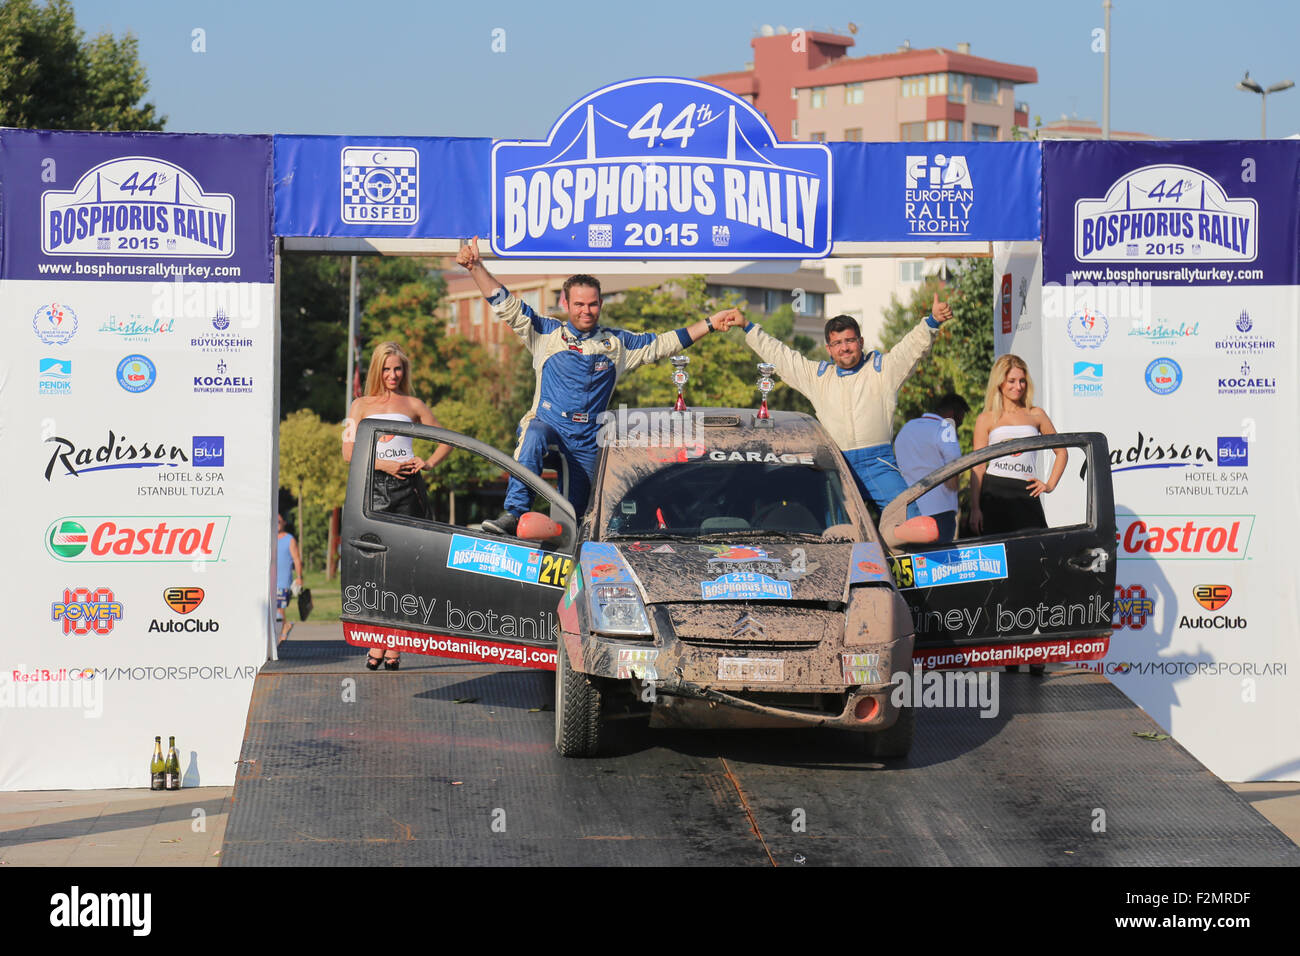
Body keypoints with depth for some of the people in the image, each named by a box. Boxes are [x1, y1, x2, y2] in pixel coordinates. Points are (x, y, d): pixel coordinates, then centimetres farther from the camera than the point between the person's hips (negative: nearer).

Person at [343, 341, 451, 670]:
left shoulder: (413, 405, 16)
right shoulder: (361, 406, 14)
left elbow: (445, 440, 22)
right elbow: (349, 452, 5)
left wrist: (428, 463, 4)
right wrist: (383, 464, -8)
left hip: (407, 487, 0)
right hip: (374, 485, 0)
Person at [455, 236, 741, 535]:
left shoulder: (617, 343, 14)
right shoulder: (547, 333, 7)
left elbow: (663, 344, 17)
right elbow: (506, 306, 2)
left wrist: (710, 324, 13)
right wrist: (476, 267, -9)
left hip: (588, 440, 3)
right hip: (547, 421, -3)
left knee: (575, 509, 1)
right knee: (532, 438, -38)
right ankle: (513, 514, -43)